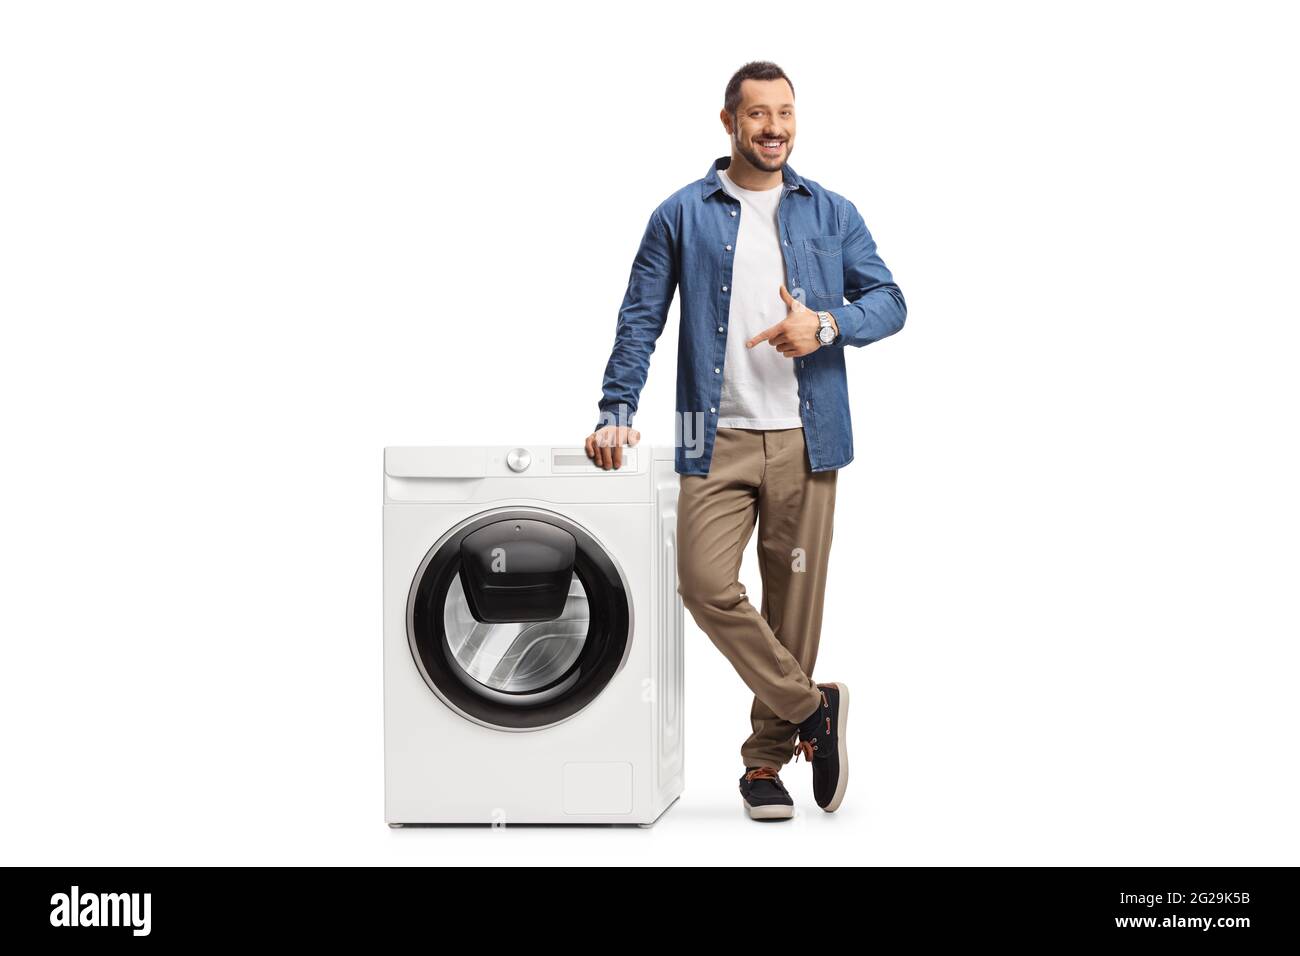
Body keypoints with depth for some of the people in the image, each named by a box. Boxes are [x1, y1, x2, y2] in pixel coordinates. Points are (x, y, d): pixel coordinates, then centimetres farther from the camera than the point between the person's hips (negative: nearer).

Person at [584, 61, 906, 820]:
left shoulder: (832, 214, 10)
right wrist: (616, 412, -6)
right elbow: (641, 318, 5)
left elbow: (890, 301, 7)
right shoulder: (683, 215, 6)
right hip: (718, 438, -1)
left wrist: (827, 323, -13)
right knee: (707, 585, -14)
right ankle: (813, 707, 4)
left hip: (806, 438, 1)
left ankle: (768, 761, 16)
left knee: (794, 598, 3)